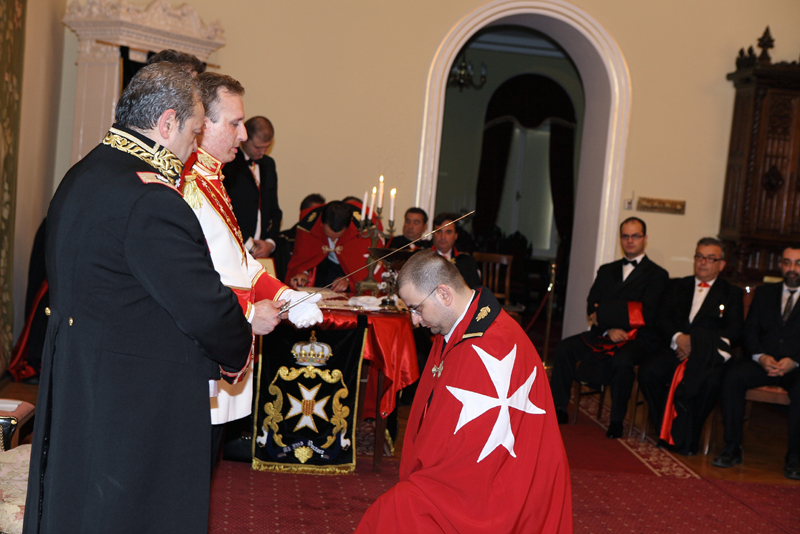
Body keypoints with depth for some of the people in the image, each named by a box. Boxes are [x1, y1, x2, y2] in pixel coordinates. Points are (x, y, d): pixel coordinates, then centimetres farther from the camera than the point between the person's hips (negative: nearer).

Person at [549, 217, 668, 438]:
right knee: (564, 348, -18)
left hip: (638, 338, -5)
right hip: (603, 335, 5)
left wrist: (603, 315, -8)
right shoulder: (607, 271, 19)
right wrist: (608, 329, -13)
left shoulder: (657, 275, 3)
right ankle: (559, 409, -10)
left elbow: (646, 314, -10)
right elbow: (592, 308, 8)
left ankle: (617, 421, -20)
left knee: (622, 361, -36)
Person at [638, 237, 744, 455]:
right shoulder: (677, 286, 23)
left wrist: (695, 342, -13)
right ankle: (666, 430, -13)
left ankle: (685, 438, -20)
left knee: (710, 381, -36)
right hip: (676, 348, 2)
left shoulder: (732, 294, 16)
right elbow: (663, 319, 11)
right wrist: (678, 337, -13)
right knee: (648, 370, -29)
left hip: (708, 355, -2)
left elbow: (734, 331, 2)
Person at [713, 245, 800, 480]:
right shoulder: (765, 292, 18)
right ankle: (732, 449, -23)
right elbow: (750, 330, 10)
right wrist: (761, 356, -9)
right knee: (733, 376, -26)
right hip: (764, 362, 3)